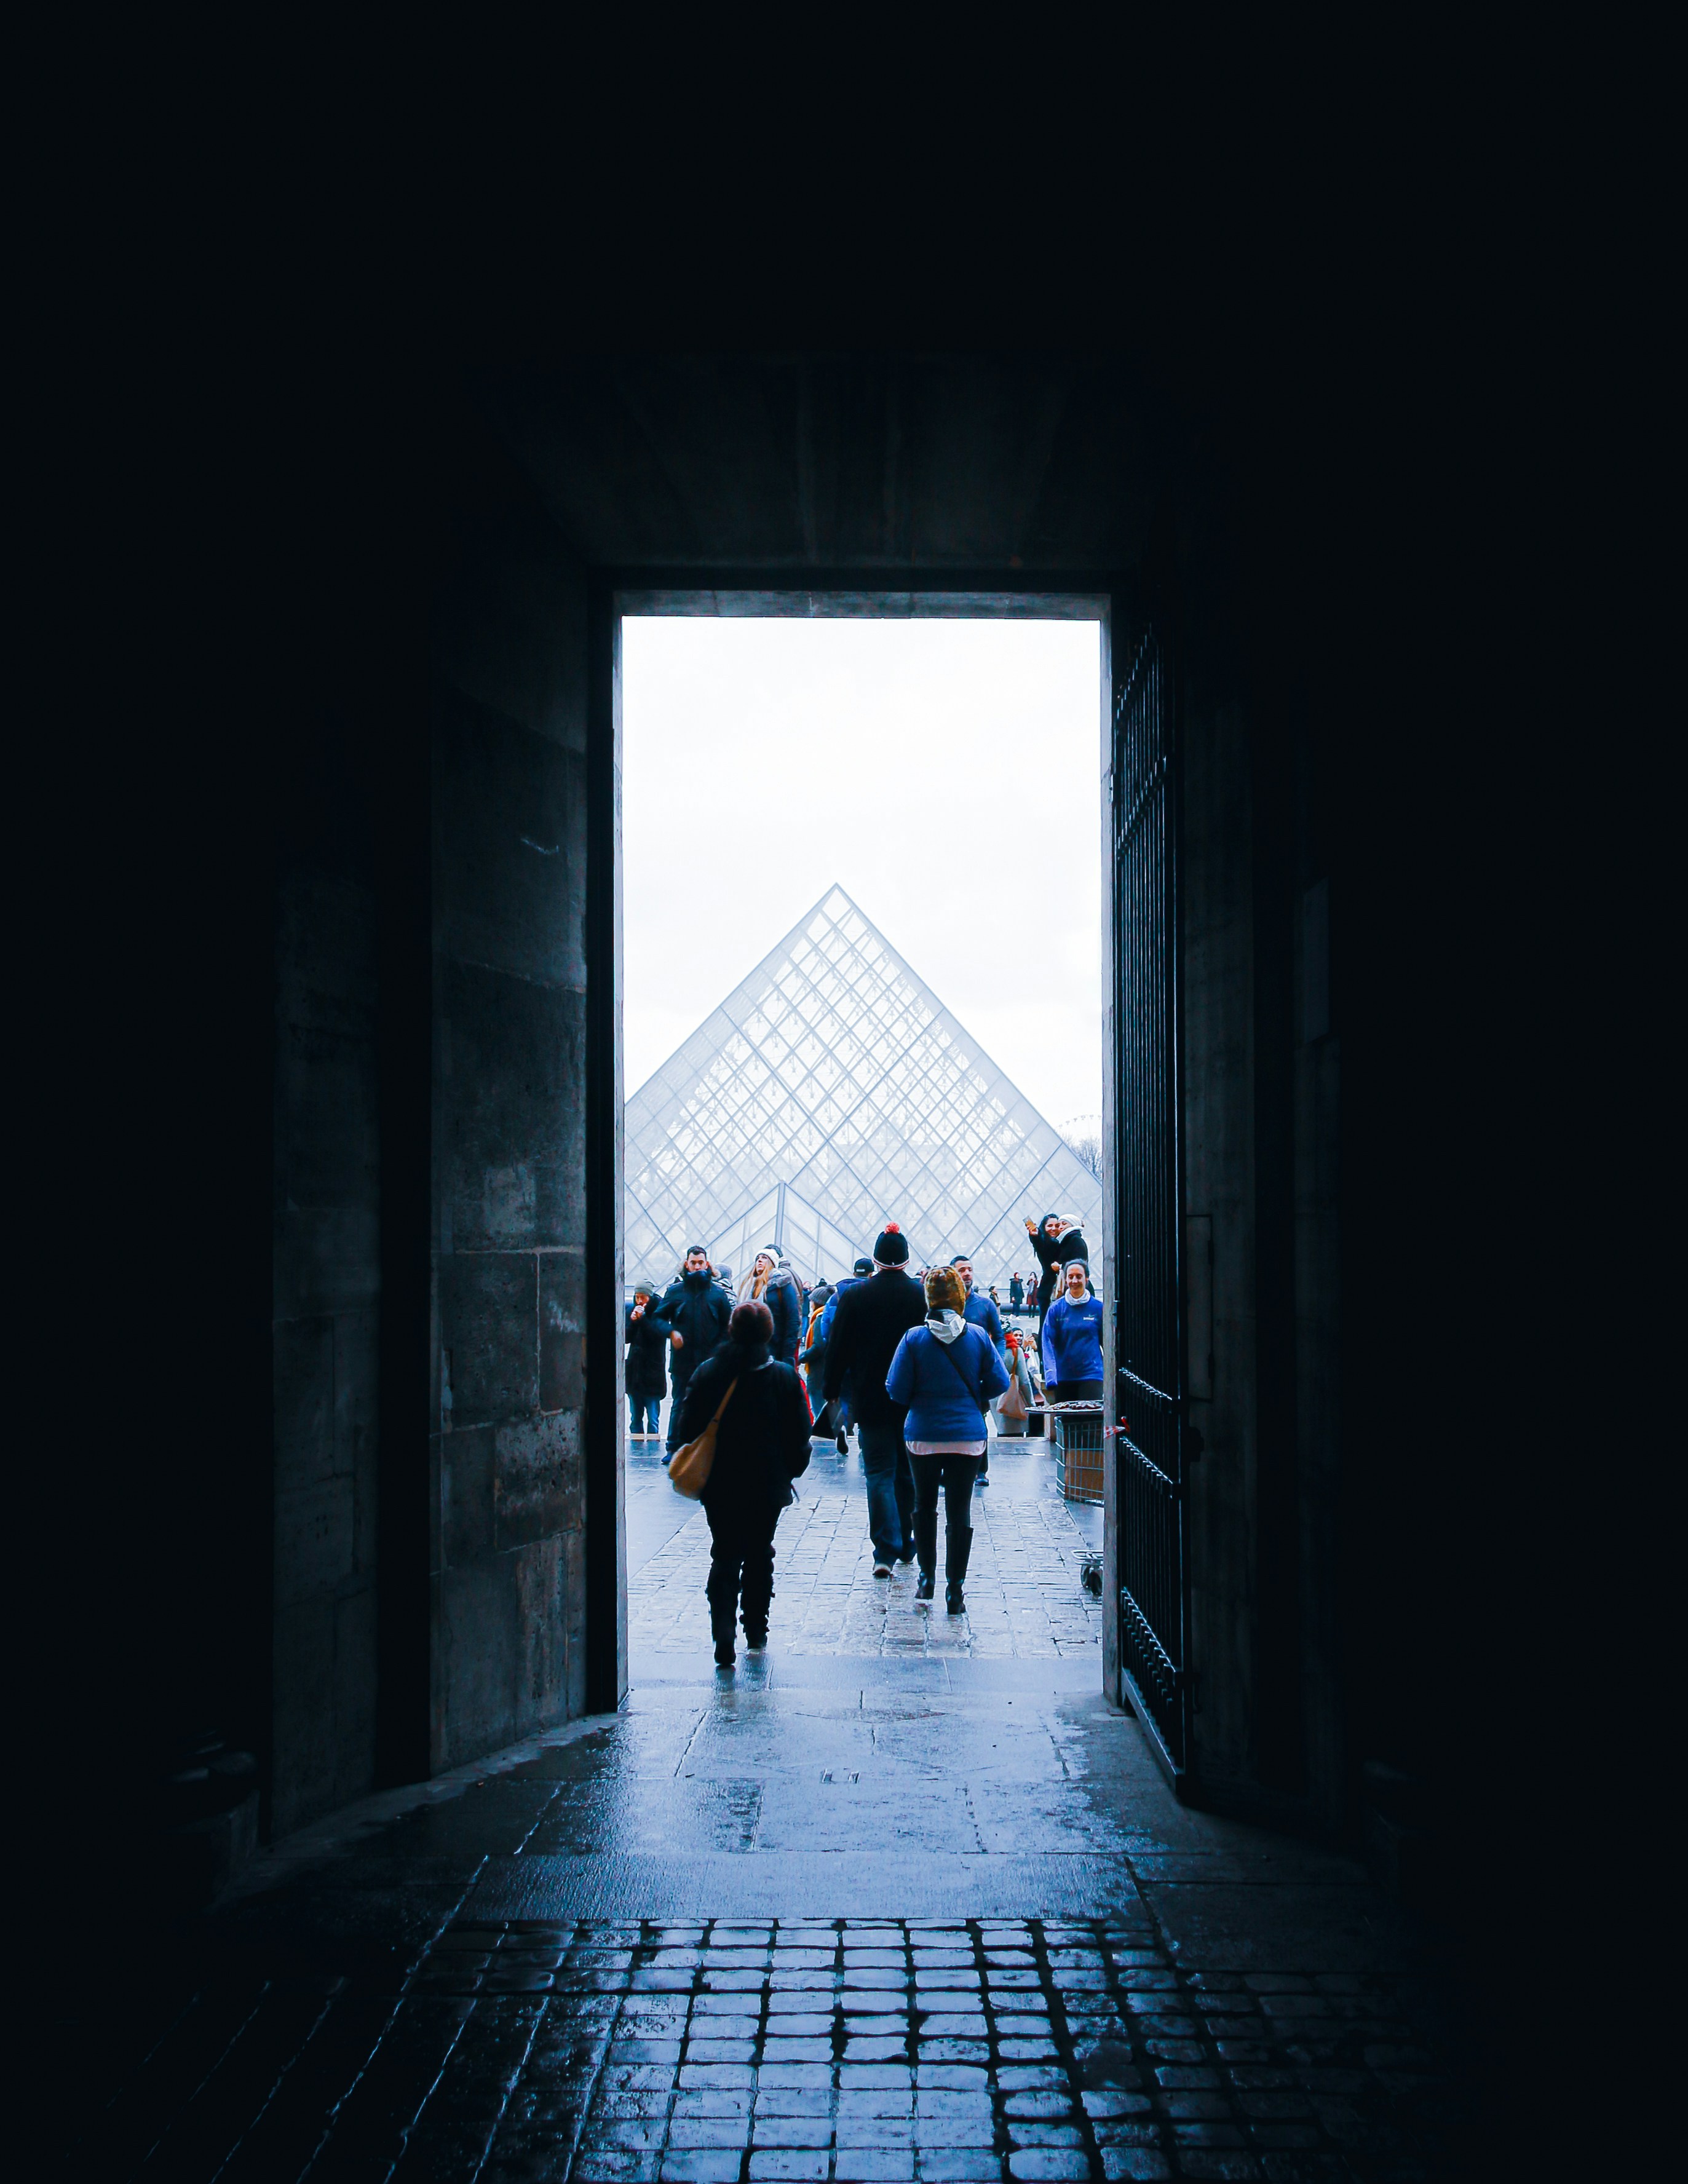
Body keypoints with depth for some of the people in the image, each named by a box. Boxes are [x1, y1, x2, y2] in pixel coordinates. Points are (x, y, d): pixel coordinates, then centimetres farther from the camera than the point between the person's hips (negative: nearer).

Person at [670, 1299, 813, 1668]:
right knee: (759, 1555, 17)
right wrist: (792, 1471, 11)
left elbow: (688, 1428, -3)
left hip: (720, 1485, 0)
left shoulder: (708, 1373, -6)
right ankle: (756, 1631, 25)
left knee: (725, 1557, 5)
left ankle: (723, 1636, -11)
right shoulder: (784, 1376, -6)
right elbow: (799, 1434, -4)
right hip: (768, 1485, 0)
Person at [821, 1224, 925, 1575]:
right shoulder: (923, 1296, -4)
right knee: (908, 1473, 15)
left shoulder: (853, 1297, -5)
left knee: (880, 1474, -1)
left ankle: (886, 1552, -11)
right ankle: (906, 1545, 24)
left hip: (870, 1399, -1)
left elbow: (837, 1348, -2)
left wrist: (832, 1391, 8)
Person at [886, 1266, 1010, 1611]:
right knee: (960, 1511, 5)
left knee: (924, 1506, 18)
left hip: (924, 1436, 0)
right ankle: (955, 1588, 4)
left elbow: (897, 1390, -8)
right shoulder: (978, 1336, -6)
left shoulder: (914, 1338, -9)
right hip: (968, 1436, 0)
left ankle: (927, 1577, 25)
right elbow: (999, 1383, -1)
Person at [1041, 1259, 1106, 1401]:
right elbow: (1048, 1344, -4)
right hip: (1063, 1377, 2)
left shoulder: (1098, 1308, 1)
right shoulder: (1056, 1309, 1)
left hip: (1092, 1374, -2)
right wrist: (1050, 1378, -17)